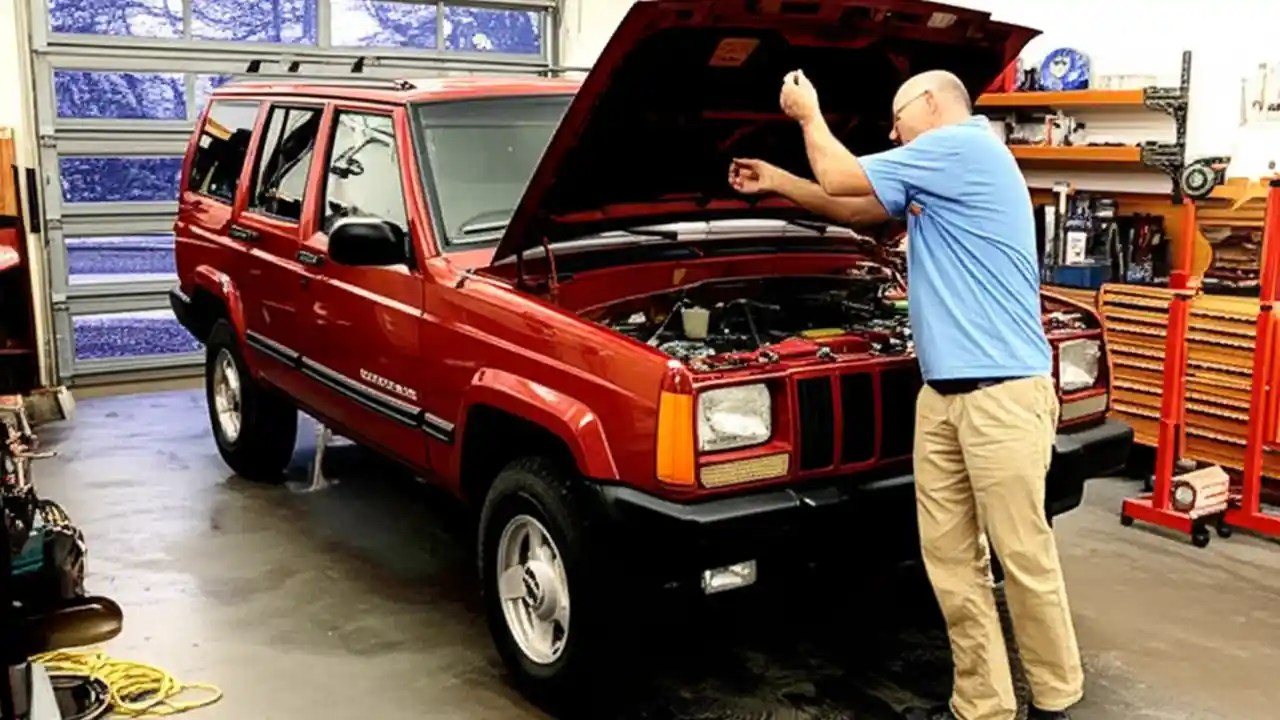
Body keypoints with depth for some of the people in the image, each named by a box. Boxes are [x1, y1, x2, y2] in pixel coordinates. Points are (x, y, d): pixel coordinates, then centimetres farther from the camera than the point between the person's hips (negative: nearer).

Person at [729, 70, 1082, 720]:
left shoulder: (963, 145, -7)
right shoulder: (939, 175, 22)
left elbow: (839, 179, -5)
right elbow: (853, 209, 33)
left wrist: (808, 113, 12)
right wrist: (776, 182, 29)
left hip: (1001, 389, -10)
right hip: (942, 391, 10)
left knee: (1023, 555, 0)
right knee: (949, 556, 7)